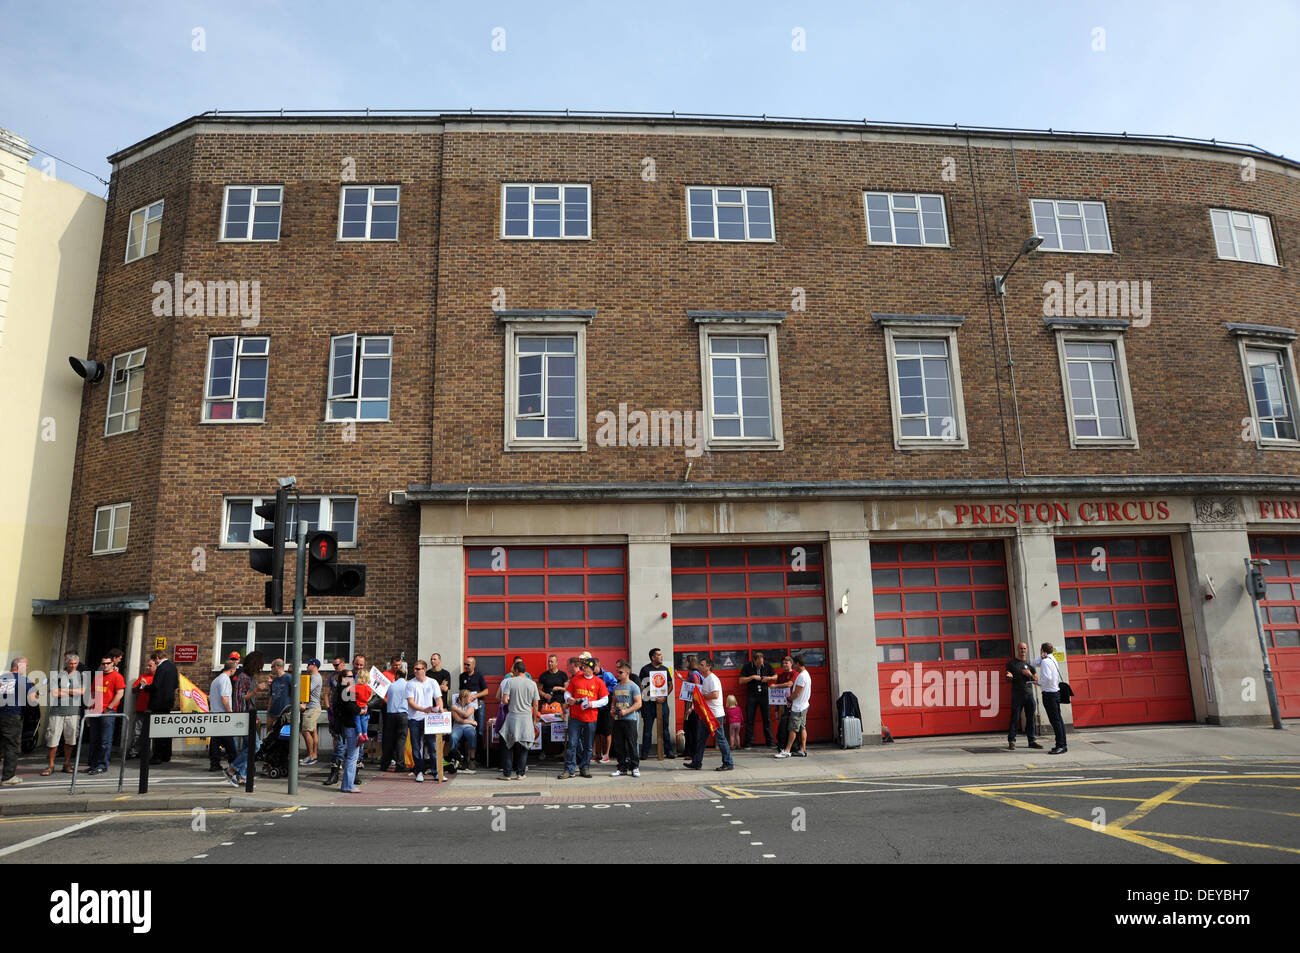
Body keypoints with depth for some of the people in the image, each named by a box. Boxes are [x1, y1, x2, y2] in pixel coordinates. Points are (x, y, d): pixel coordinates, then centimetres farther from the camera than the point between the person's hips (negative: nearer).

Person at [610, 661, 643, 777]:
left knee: (632, 744, -3)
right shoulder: (616, 687, 13)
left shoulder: (633, 686, -6)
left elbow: (638, 703, -9)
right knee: (618, 745, 8)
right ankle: (622, 767, 17)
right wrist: (613, 709, 3)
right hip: (618, 719, 6)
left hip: (630, 719, -6)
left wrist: (626, 711, -18)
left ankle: (635, 767, 7)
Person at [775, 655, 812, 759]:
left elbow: (796, 693, -20)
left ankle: (786, 751, -3)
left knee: (793, 729, -6)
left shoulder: (801, 676, -20)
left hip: (798, 707, -10)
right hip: (803, 705, 10)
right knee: (802, 728, 9)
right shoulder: (806, 674, 12)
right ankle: (803, 750, 10)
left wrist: (789, 699, -6)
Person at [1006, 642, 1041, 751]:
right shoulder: (1011, 663, 6)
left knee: (1030, 718, 5)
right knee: (1015, 718, -6)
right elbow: (1008, 678, 6)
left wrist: (1030, 674, -5)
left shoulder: (1030, 664, 14)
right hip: (1017, 695, -3)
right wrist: (1009, 676, -17)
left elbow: (1036, 680, 15)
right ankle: (1011, 741, -5)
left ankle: (1031, 741, 13)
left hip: (1029, 694, 3)